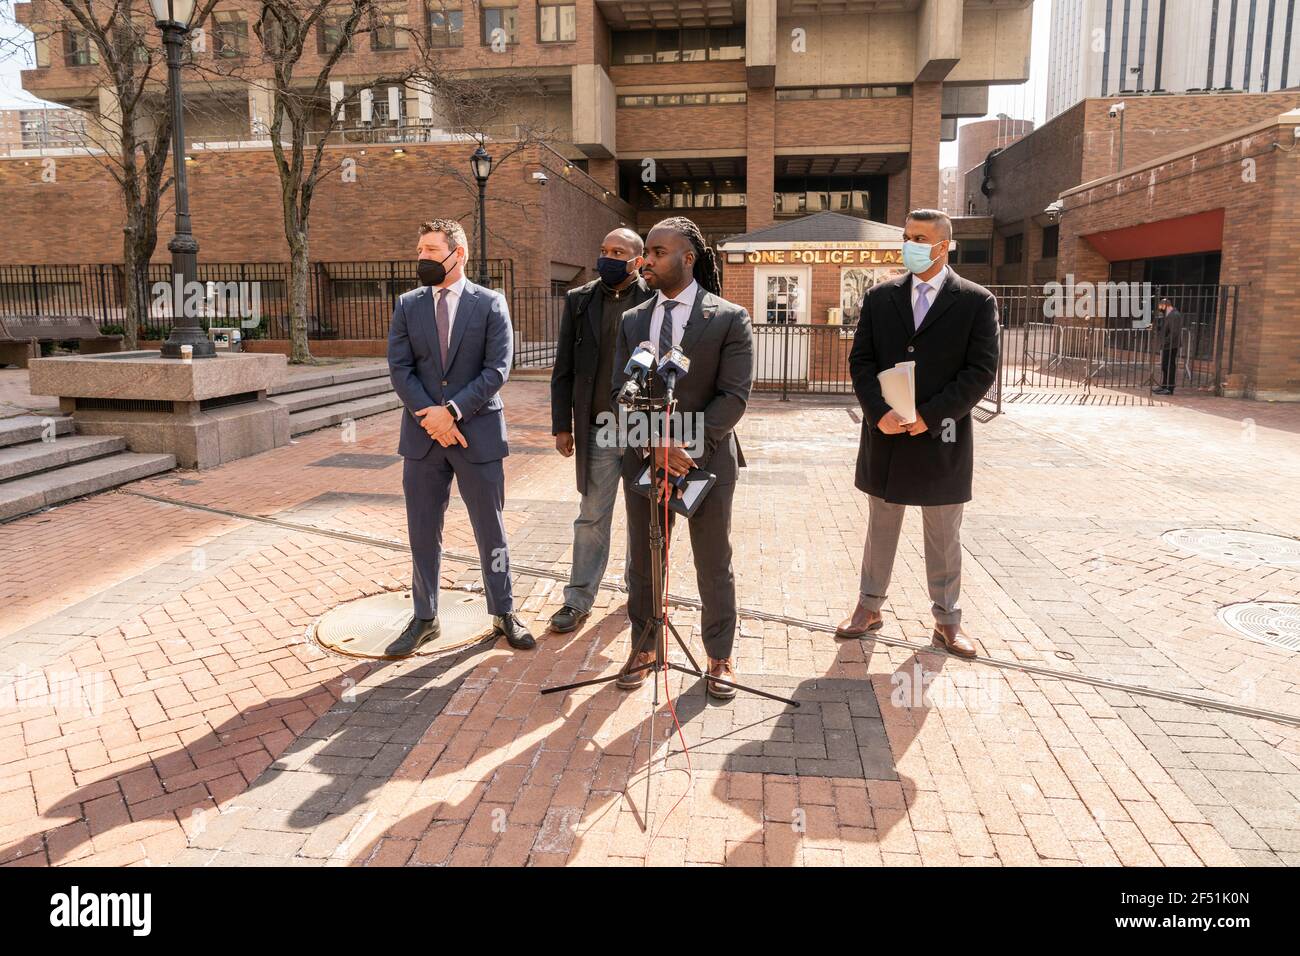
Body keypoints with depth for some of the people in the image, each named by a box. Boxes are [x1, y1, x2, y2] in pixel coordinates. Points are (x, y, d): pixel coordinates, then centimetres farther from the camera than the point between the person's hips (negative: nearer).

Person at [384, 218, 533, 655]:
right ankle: (424, 619, 25)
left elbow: (497, 369, -9)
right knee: (423, 533, 10)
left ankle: (504, 614, 24)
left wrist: (452, 411, -16)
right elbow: (399, 368, 0)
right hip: (423, 434, 3)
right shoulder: (408, 304, 7)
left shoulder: (490, 304, -2)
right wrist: (429, 417, -13)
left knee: (491, 531, 7)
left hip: (478, 431, -3)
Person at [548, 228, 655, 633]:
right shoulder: (579, 300, 4)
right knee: (591, 517, 8)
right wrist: (562, 425, 2)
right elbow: (563, 369, 6)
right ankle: (578, 600, 18)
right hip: (597, 429, 2)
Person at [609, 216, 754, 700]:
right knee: (642, 563, 13)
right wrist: (656, 444, -13)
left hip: (707, 459, -3)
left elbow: (734, 395, -10)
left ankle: (720, 657, 27)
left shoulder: (729, 318, -5)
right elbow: (621, 391, 2)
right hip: (643, 457, 4)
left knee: (714, 566, 9)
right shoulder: (632, 320, 7)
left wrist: (689, 446, -18)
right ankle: (643, 647, 32)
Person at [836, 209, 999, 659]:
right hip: (885, 434, 2)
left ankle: (947, 620, 24)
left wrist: (929, 415, -17)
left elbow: (981, 370, -8)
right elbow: (861, 360, 2)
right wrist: (879, 413, -13)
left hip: (941, 437, -2)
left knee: (944, 538, 10)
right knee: (880, 529, 14)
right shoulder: (879, 297, 5)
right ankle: (870, 607, 28)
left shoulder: (976, 302, -3)